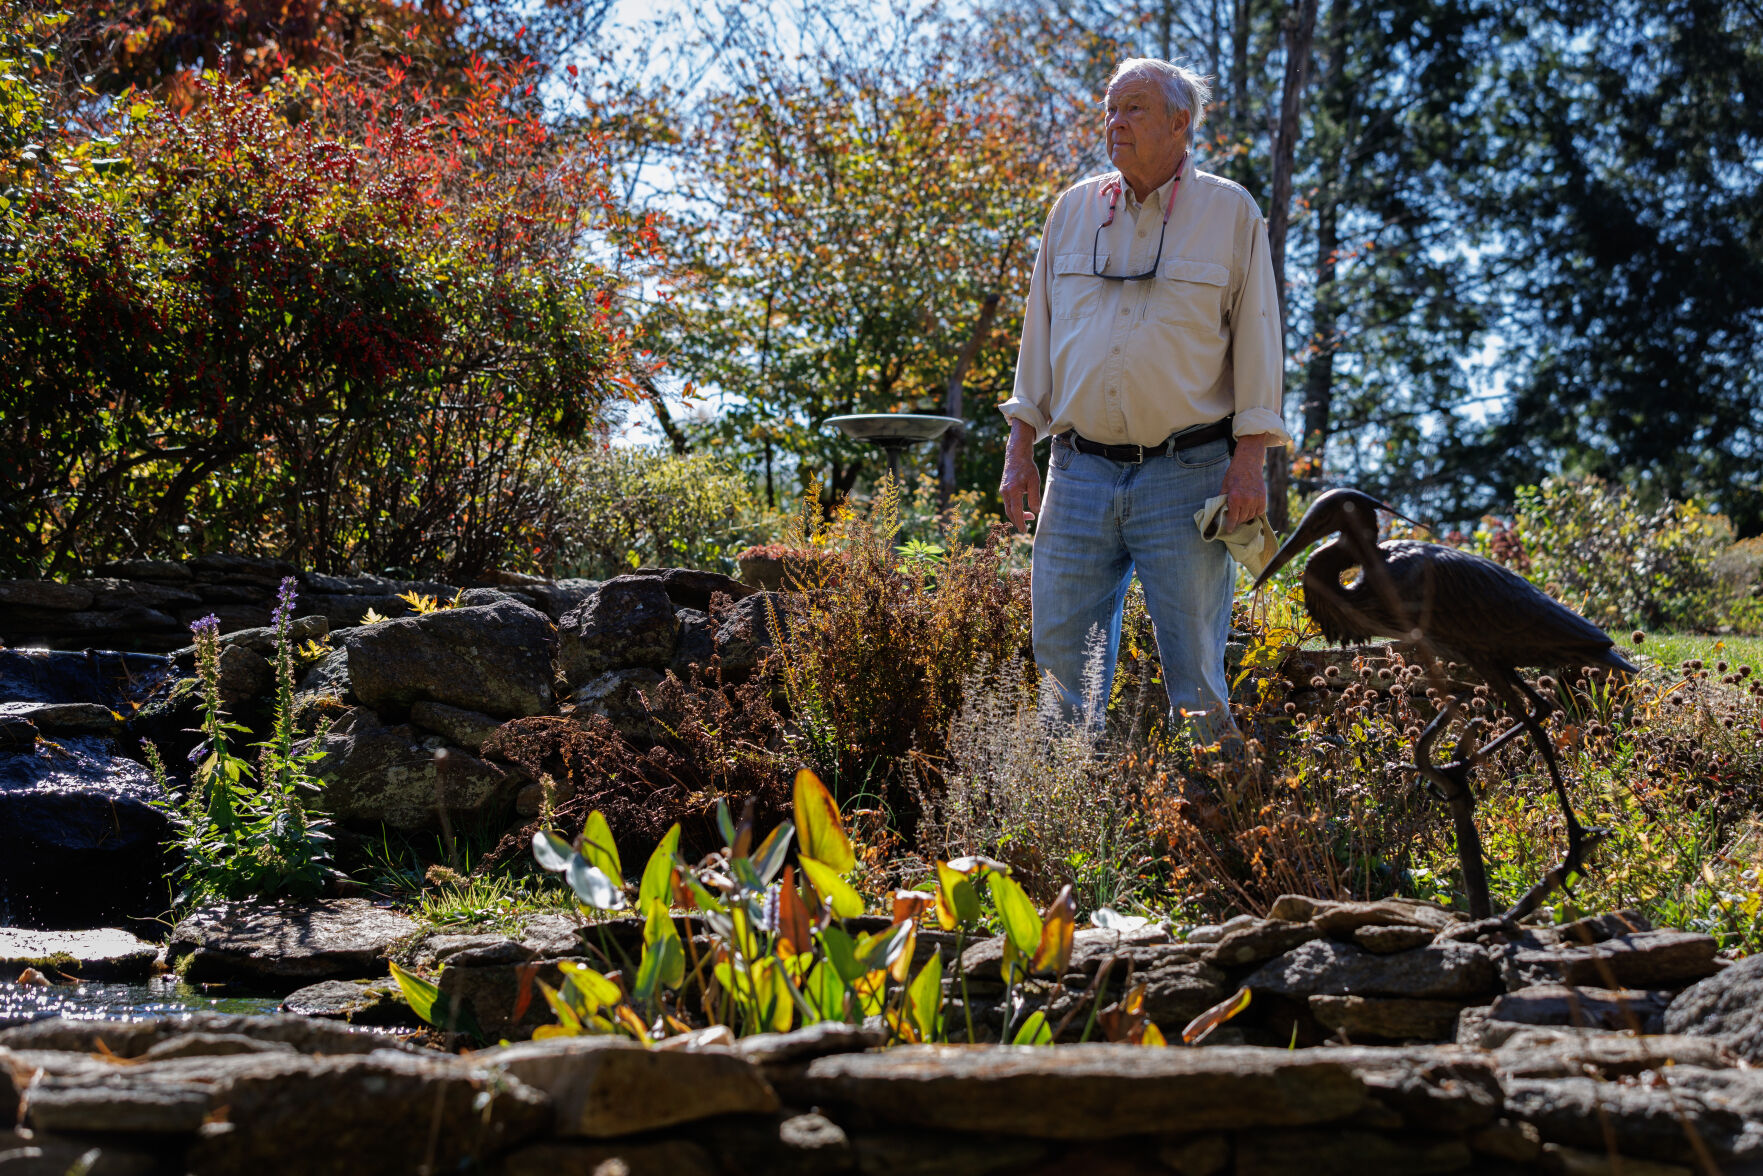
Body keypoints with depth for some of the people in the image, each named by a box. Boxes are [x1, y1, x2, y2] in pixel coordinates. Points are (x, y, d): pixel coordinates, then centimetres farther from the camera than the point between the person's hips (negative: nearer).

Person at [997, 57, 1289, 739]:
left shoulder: (1231, 213, 3)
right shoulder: (1074, 210, 12)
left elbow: (1256, 341, 2)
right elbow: (1040, 333, 16)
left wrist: (1250, 459, -7)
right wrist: (1019, 449, 10)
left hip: (1185, 474, -3)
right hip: (1079, 472, 3)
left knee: (1194, 667, -2)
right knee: (1062, 654, 2)